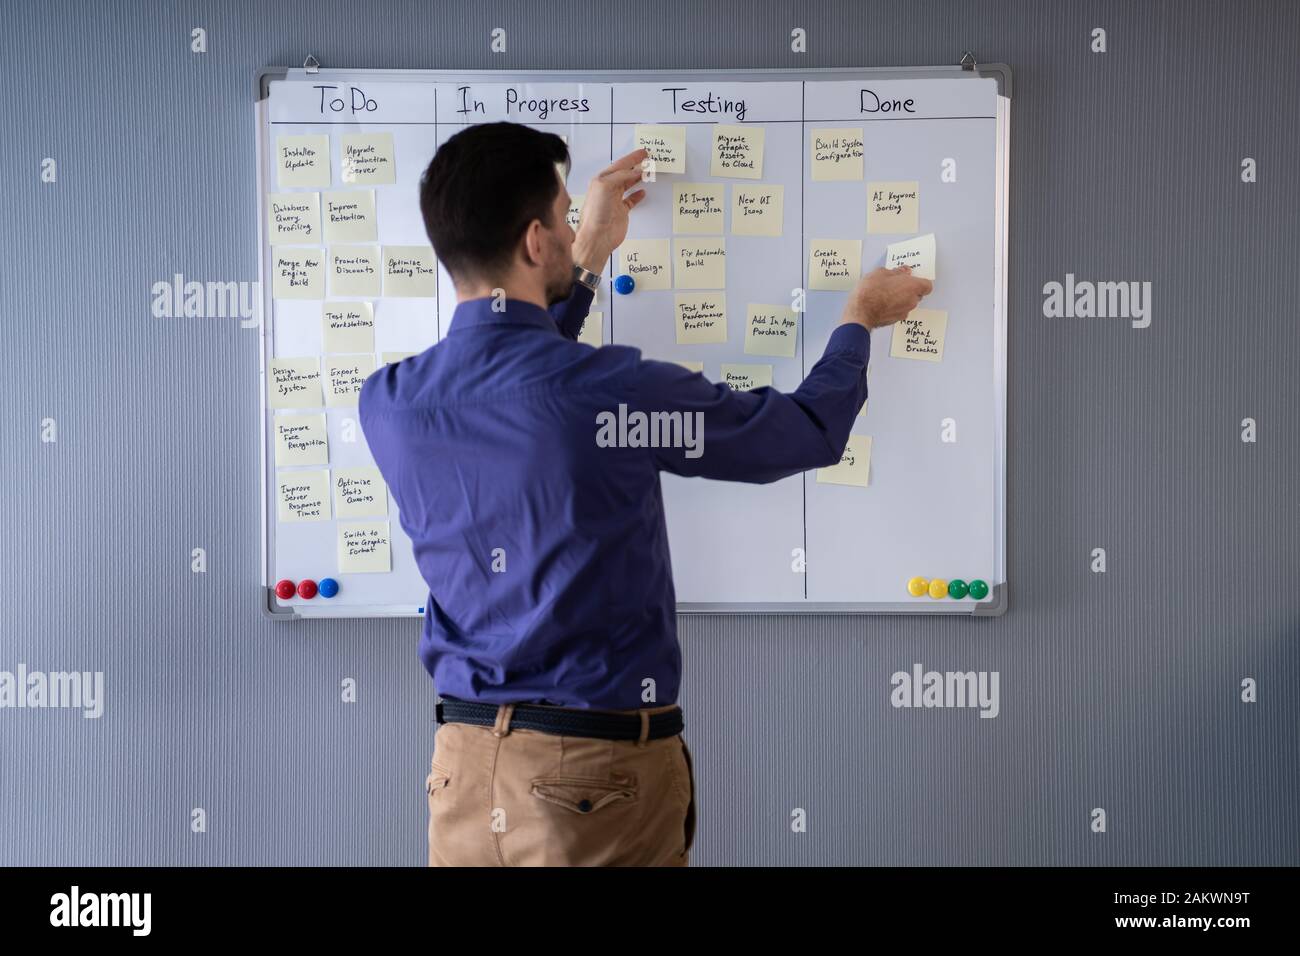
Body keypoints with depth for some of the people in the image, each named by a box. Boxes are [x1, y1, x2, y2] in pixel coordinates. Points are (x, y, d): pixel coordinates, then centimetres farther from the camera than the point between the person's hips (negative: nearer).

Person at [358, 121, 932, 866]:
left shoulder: (387, 403, -5)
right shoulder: (613, 392, -20)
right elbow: (809, 431, -3)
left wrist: (589, 261, 25)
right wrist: (860, 323, 16)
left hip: (463, 768, 5)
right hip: (599, 775, -5)